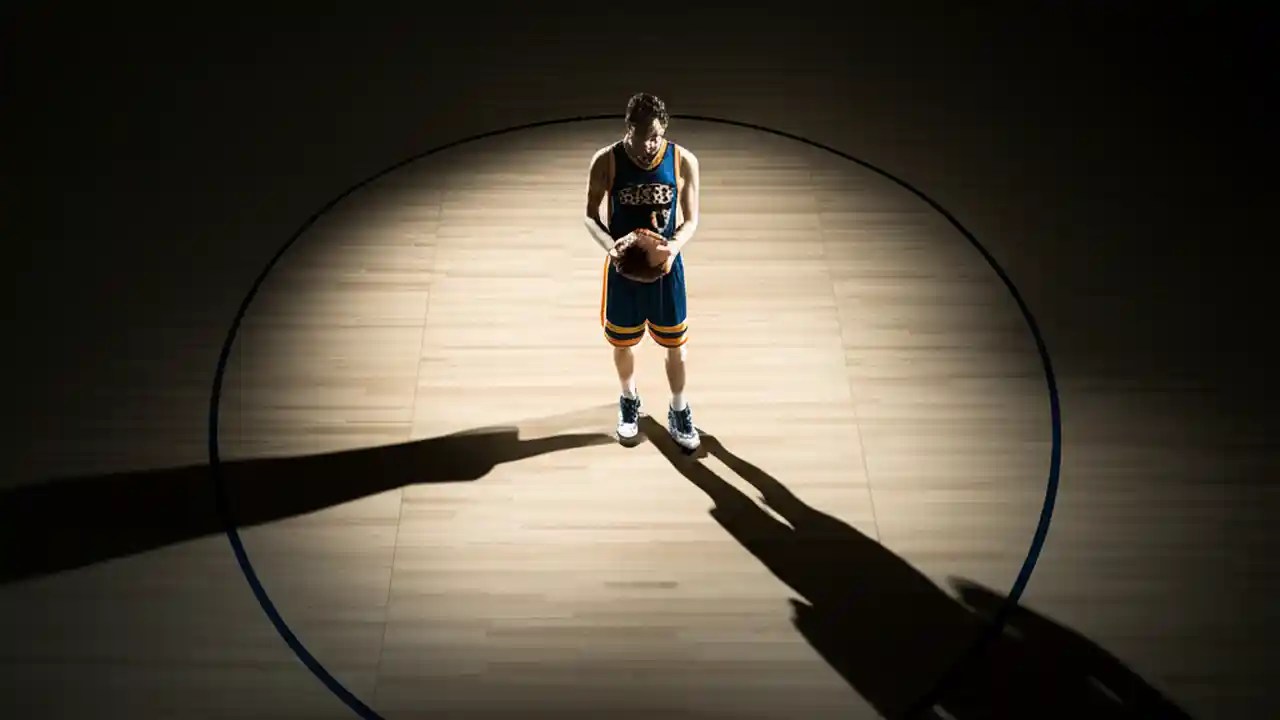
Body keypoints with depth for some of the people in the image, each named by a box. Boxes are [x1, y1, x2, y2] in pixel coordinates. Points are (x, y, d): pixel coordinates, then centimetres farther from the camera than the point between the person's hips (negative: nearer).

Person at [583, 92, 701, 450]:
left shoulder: (683, 161, -14)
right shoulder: (606, 161, -16)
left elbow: (691, 219, -5)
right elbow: (590, 215, -6)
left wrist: (674, 246, -27)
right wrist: (611, 245, -26)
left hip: (666, 267, 0)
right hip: (623, 267, 0)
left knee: (675, 344, 14)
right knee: (622, 342, 17)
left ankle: (679, 410, 38)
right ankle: (629, 399, 46)